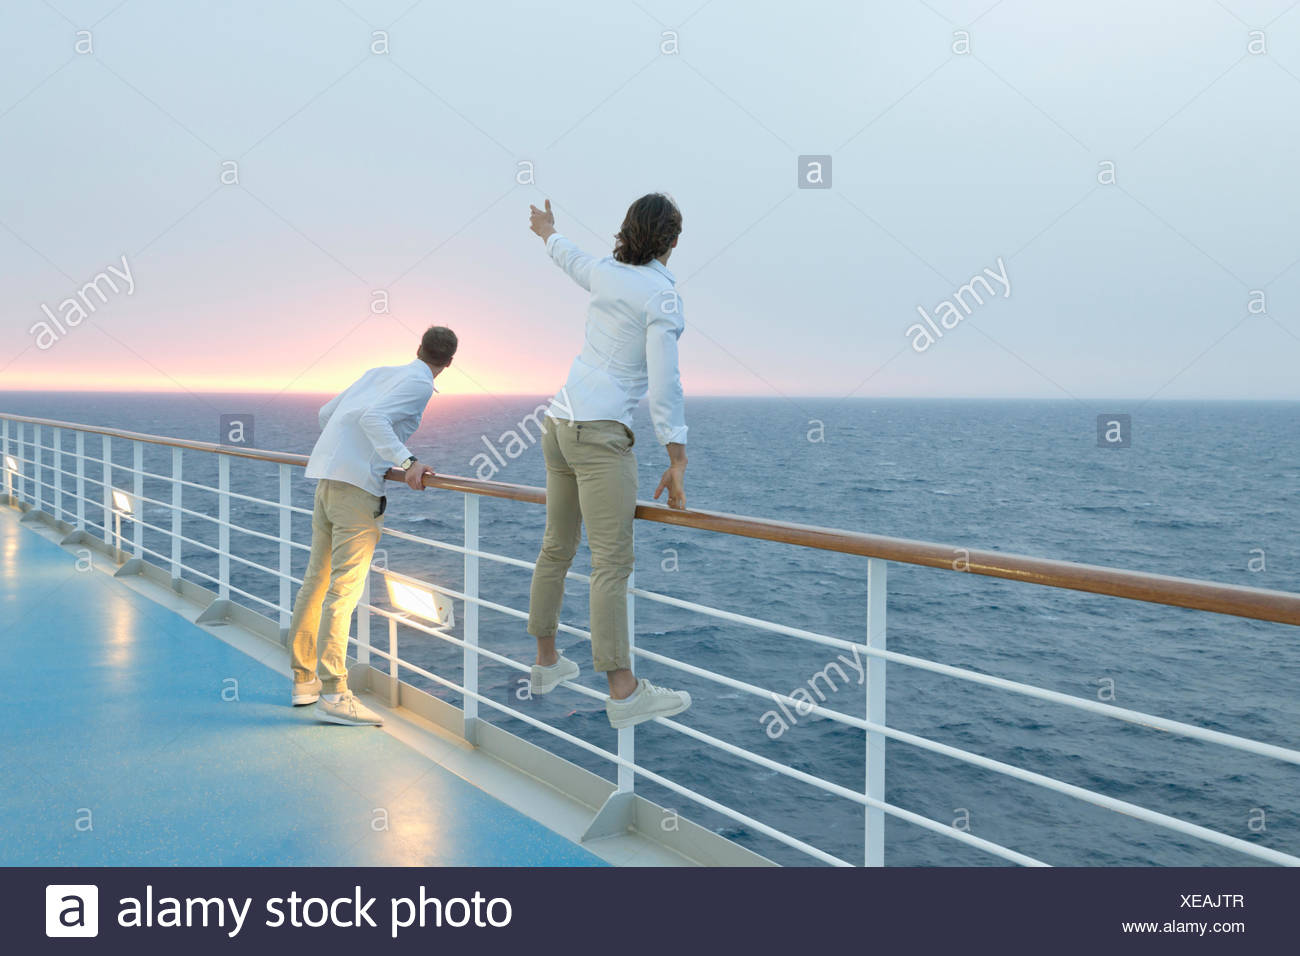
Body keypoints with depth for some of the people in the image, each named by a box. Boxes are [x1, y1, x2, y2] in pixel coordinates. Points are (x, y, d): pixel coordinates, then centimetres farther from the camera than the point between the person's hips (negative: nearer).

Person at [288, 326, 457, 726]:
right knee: (344, 587, -11)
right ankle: (333, 694, -13)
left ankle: (304, 680, 24)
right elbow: (373, 416, -19)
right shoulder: (419, 383, -2)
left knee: (317, 580, 14)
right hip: (358, 483, -9)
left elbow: (327, 413, 27)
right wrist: (406, 462, -27)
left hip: (326, 476, 9)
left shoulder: (381, 371, 21)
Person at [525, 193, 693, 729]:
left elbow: (568, 257, 34)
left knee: (557, 547, 16)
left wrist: (548, 232, 57)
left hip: (559, 422, 9)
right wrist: (677, 461, -14)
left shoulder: (603, 273, 10)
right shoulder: (661, 294, -10)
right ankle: (623, 692, -8)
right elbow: (663, 383, -16)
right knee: (612, 562, -9)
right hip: (600, 431, -8)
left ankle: (546, 663, 27)